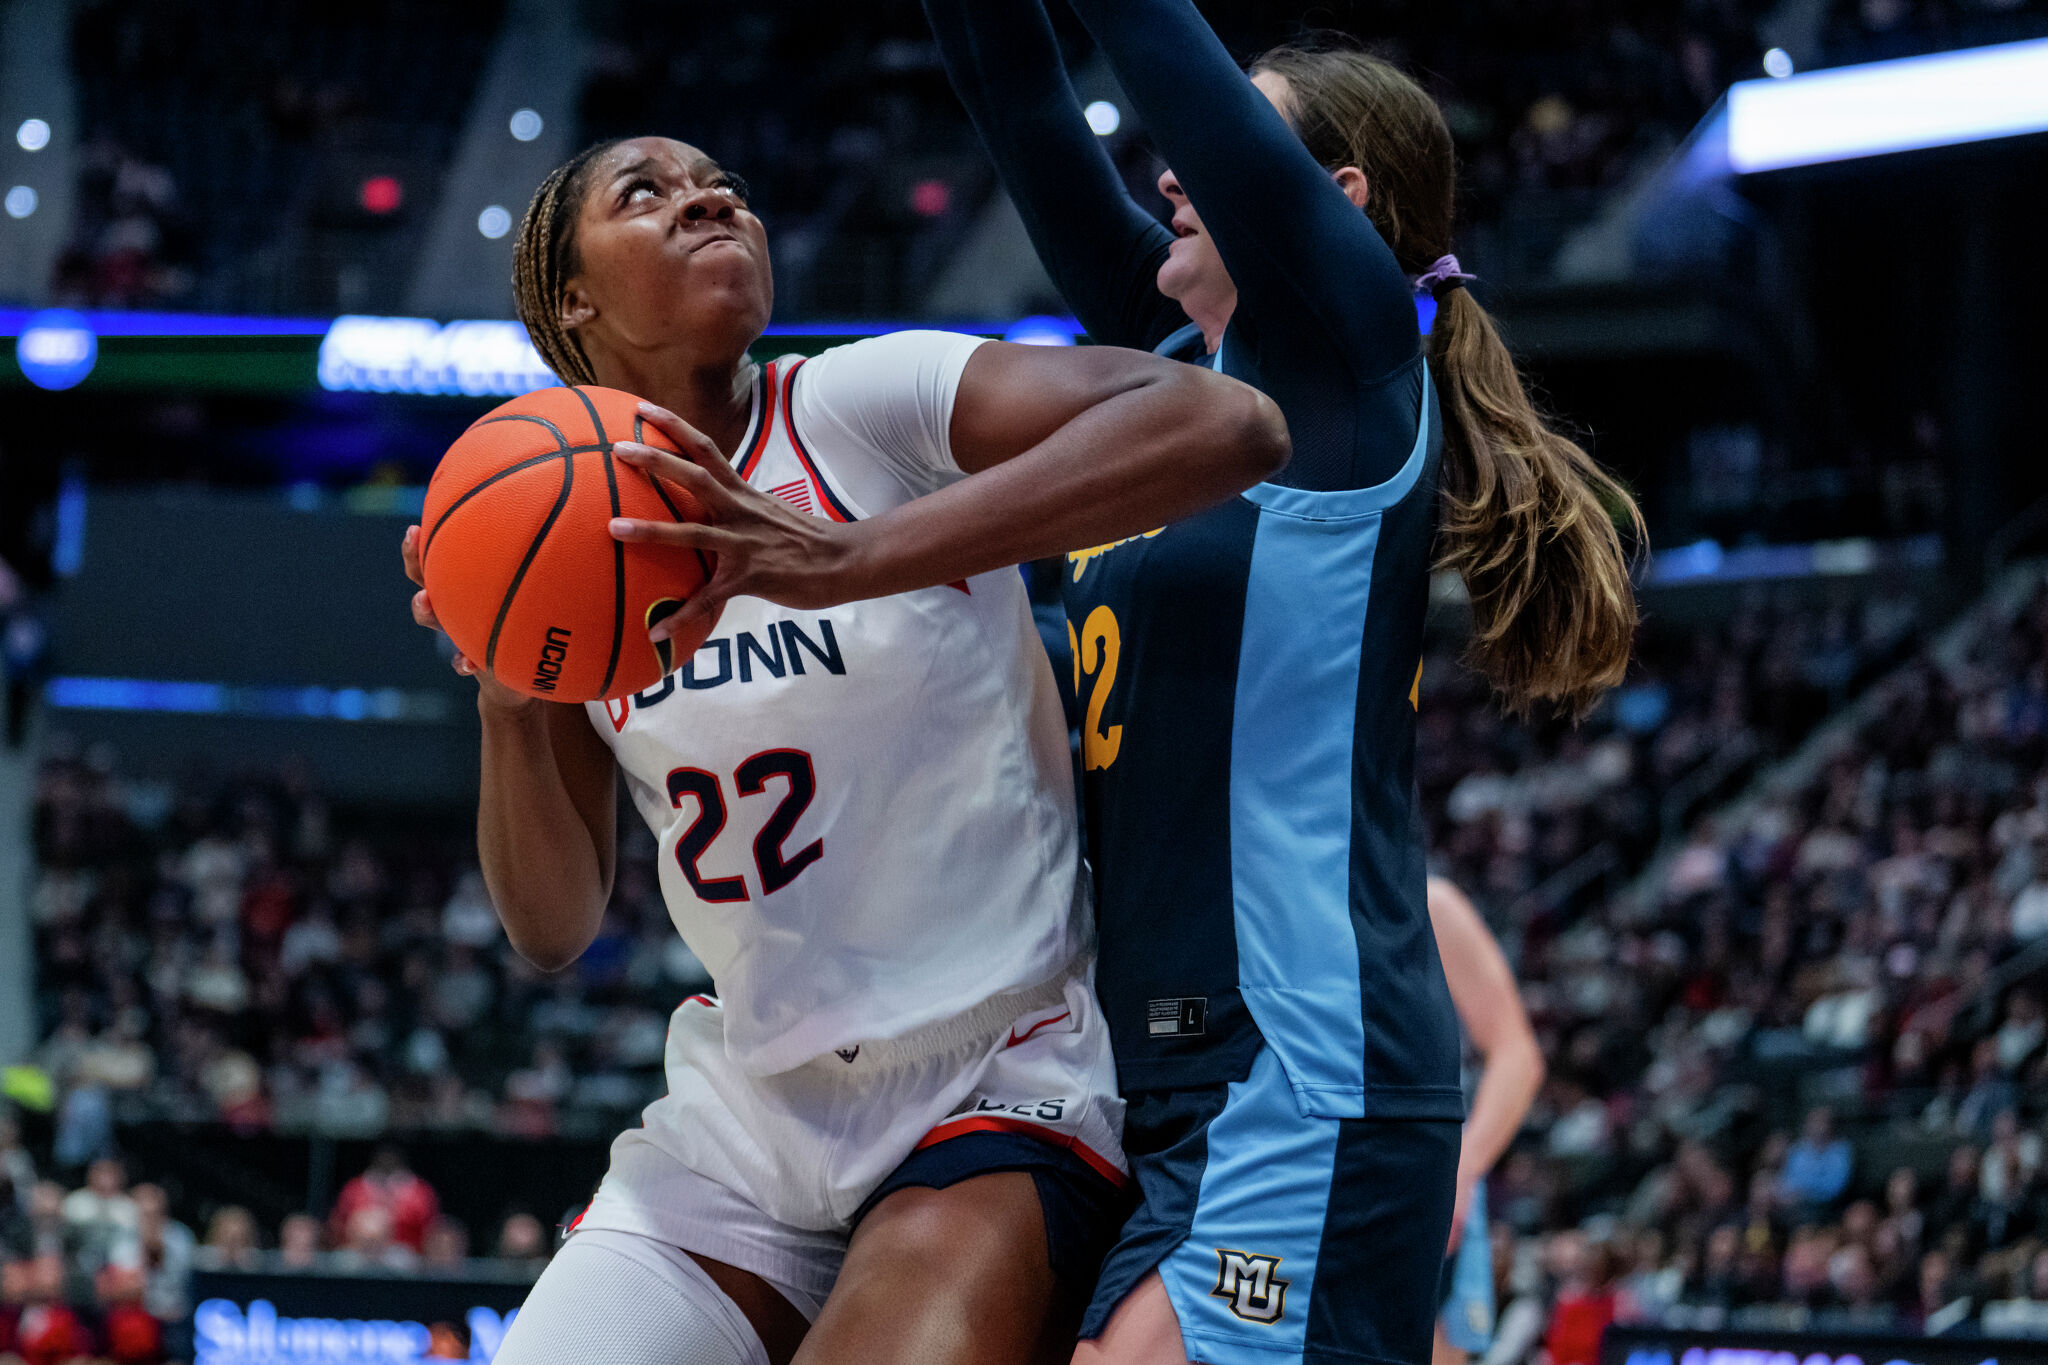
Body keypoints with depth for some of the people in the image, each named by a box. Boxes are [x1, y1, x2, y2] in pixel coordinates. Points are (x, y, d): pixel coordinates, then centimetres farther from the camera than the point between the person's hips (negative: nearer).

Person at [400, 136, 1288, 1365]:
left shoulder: (868, 404, -10)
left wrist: (851, 560, -35)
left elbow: (1228, 426, -27)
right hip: (746, 1113, 5)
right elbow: (555, 929, 7)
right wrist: (509, 712, -13)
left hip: (998, 1084, -5)